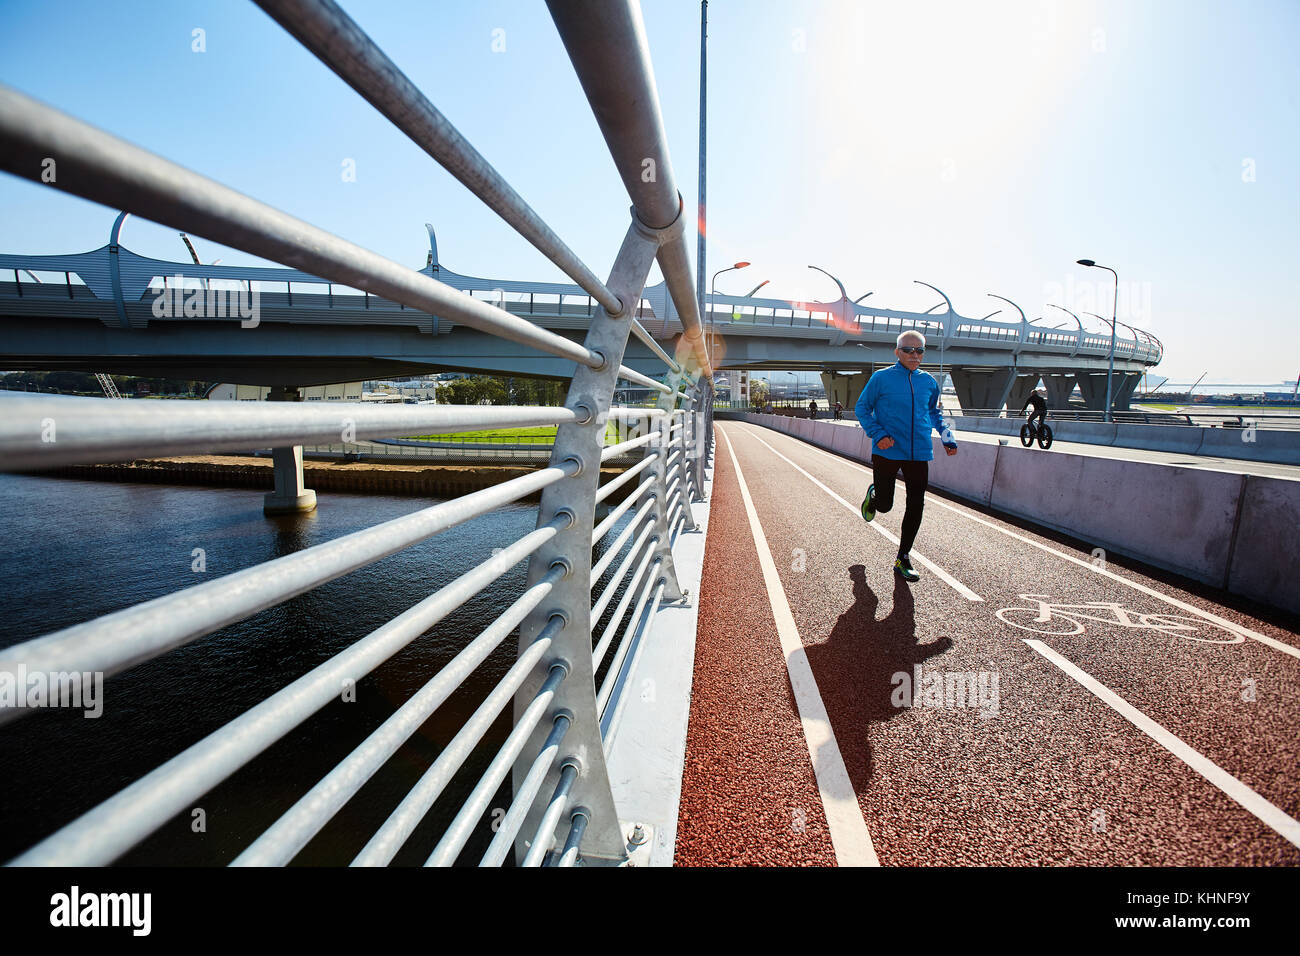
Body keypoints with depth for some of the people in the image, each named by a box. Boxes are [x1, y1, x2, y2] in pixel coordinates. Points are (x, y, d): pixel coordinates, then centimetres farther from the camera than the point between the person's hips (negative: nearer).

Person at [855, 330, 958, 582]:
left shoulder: (929, 381, 9)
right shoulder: (882, 378, -3)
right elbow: (861, 408, 0)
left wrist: (947, 437, 11)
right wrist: (878, 434, -14)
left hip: (919, 454, 4)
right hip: (887, 452, -4)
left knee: (916, 507, 2)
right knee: (884, 505, 1)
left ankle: (903, 559, 16)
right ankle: (873, 495, 40)